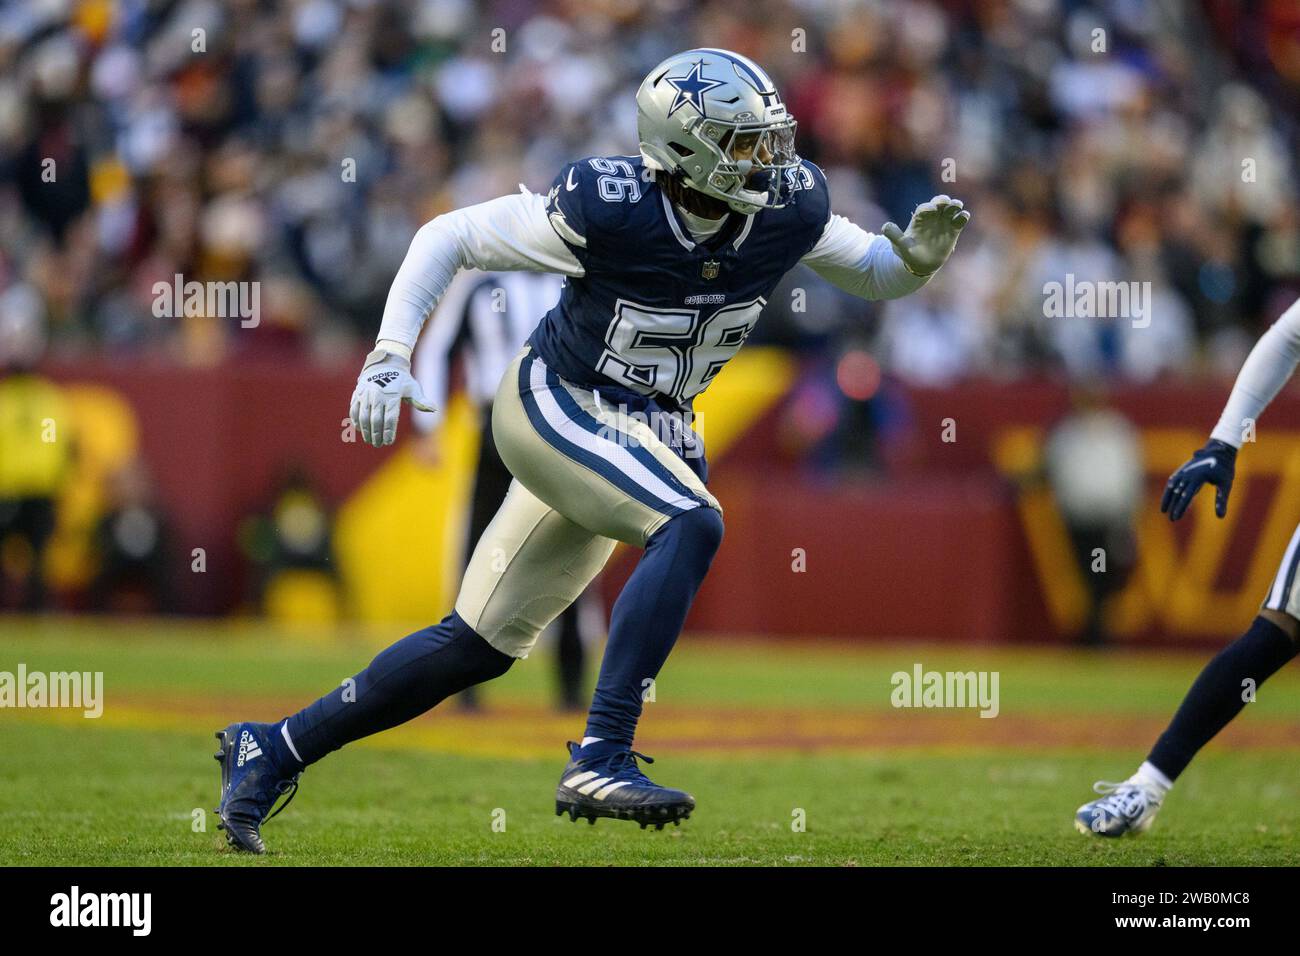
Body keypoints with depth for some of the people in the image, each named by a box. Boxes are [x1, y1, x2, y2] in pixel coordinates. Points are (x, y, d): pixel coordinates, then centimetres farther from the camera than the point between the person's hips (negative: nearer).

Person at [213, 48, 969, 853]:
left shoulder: (786, 210, -10)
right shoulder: (610, 208, -23)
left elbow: (876, 275, 7)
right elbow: (450, 238, -13)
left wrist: (918, 254, -17)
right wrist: (390, 357, -21)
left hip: (643, 434, 6)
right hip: (555, 405, -6)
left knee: (480, 646, 8)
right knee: (690, 526, -30)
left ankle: (270, 752, 21)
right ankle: (600, 759, -29)